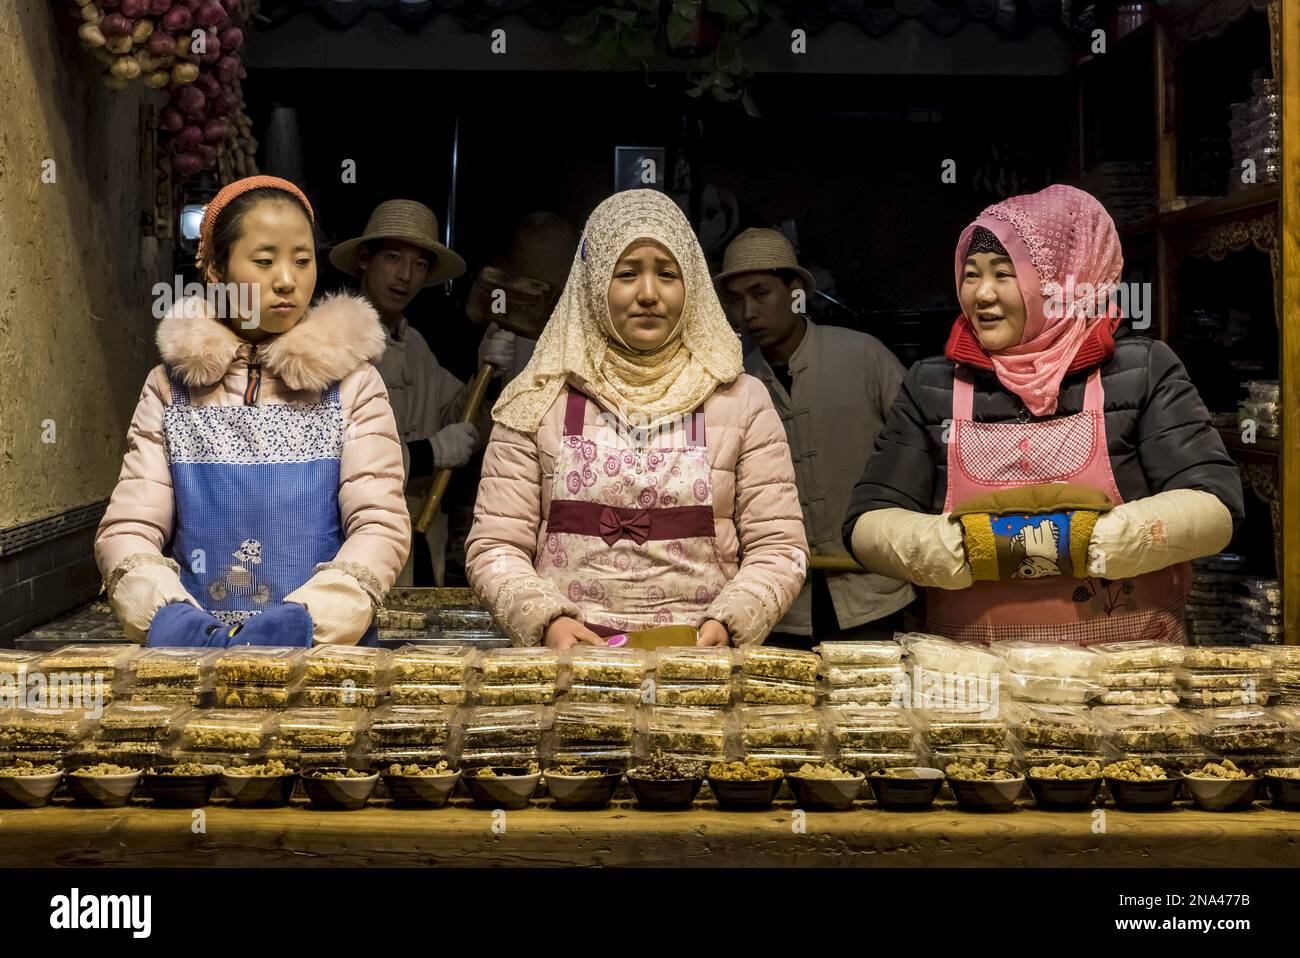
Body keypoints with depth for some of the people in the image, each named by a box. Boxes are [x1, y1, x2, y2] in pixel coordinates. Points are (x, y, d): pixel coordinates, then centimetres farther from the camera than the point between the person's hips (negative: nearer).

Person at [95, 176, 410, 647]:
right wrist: (167, 615, -14)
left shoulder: (353, 384, 6)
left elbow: (381, 528, -2)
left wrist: (305, 620, -17)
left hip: (322, 646, -1)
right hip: (196, 646, 1)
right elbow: (126, 529, 5)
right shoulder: (169, 388, 10)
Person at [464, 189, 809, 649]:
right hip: (569, 658, 0)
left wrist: (726, 623, -9)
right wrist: (548, 619, -10)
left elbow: (779, 548, 8)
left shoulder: (741, 401, 10)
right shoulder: (537, 402, 9)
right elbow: (494, 546, 7)